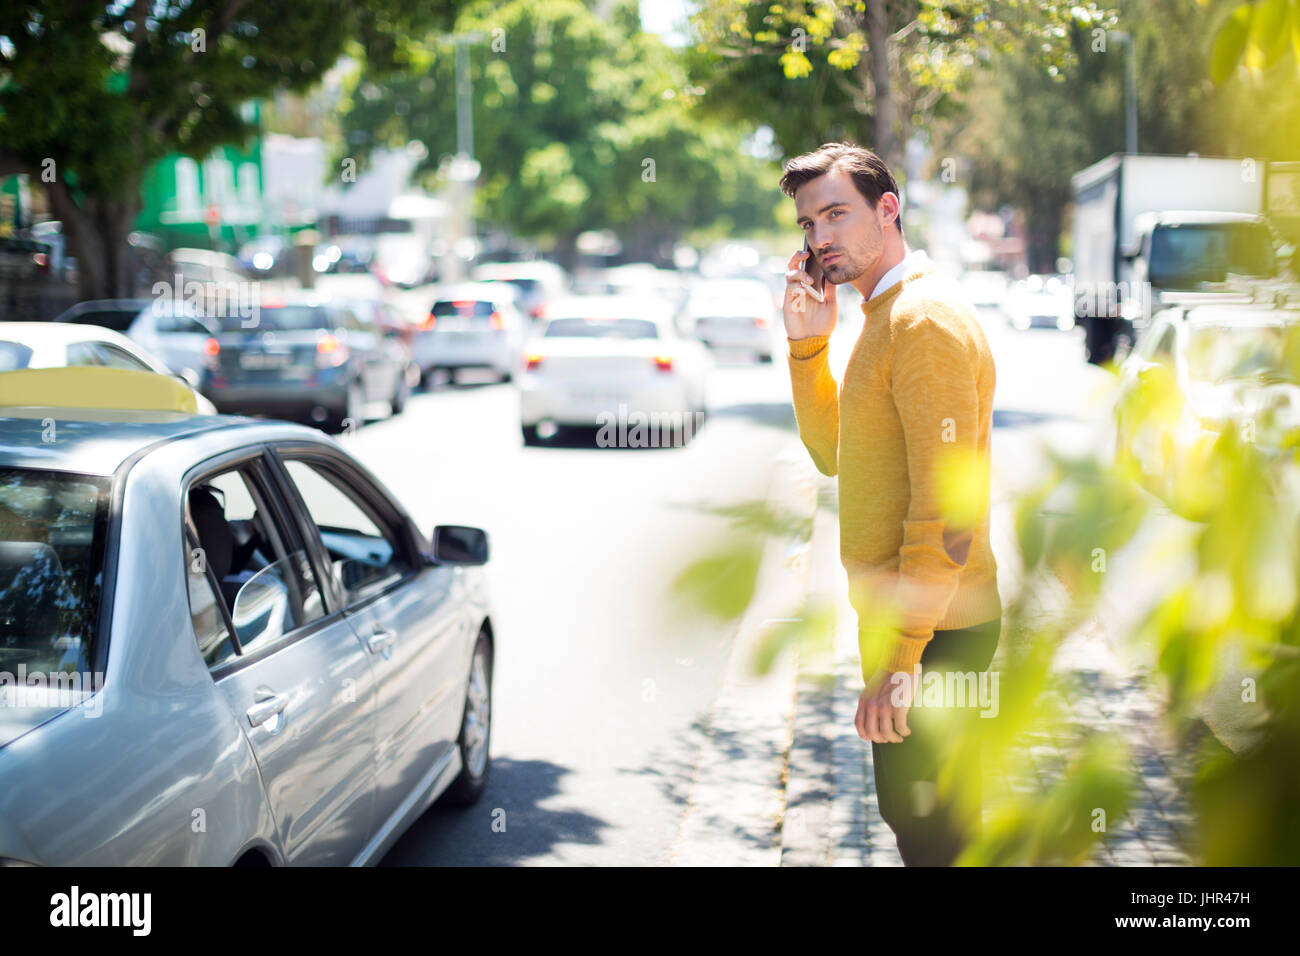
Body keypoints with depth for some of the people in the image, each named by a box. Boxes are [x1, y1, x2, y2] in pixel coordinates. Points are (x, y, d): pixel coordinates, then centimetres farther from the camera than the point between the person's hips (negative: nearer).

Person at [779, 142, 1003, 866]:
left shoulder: (926, 321, -19)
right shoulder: (880, 316, 14)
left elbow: (947, 509, -24)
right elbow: (833, 454, 16)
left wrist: (901, 657, -24)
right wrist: (808, 345, 3)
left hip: (933, 630, -10)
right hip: (894, 615, 10)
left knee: (930, 833, -1)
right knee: (909, 813, 20)